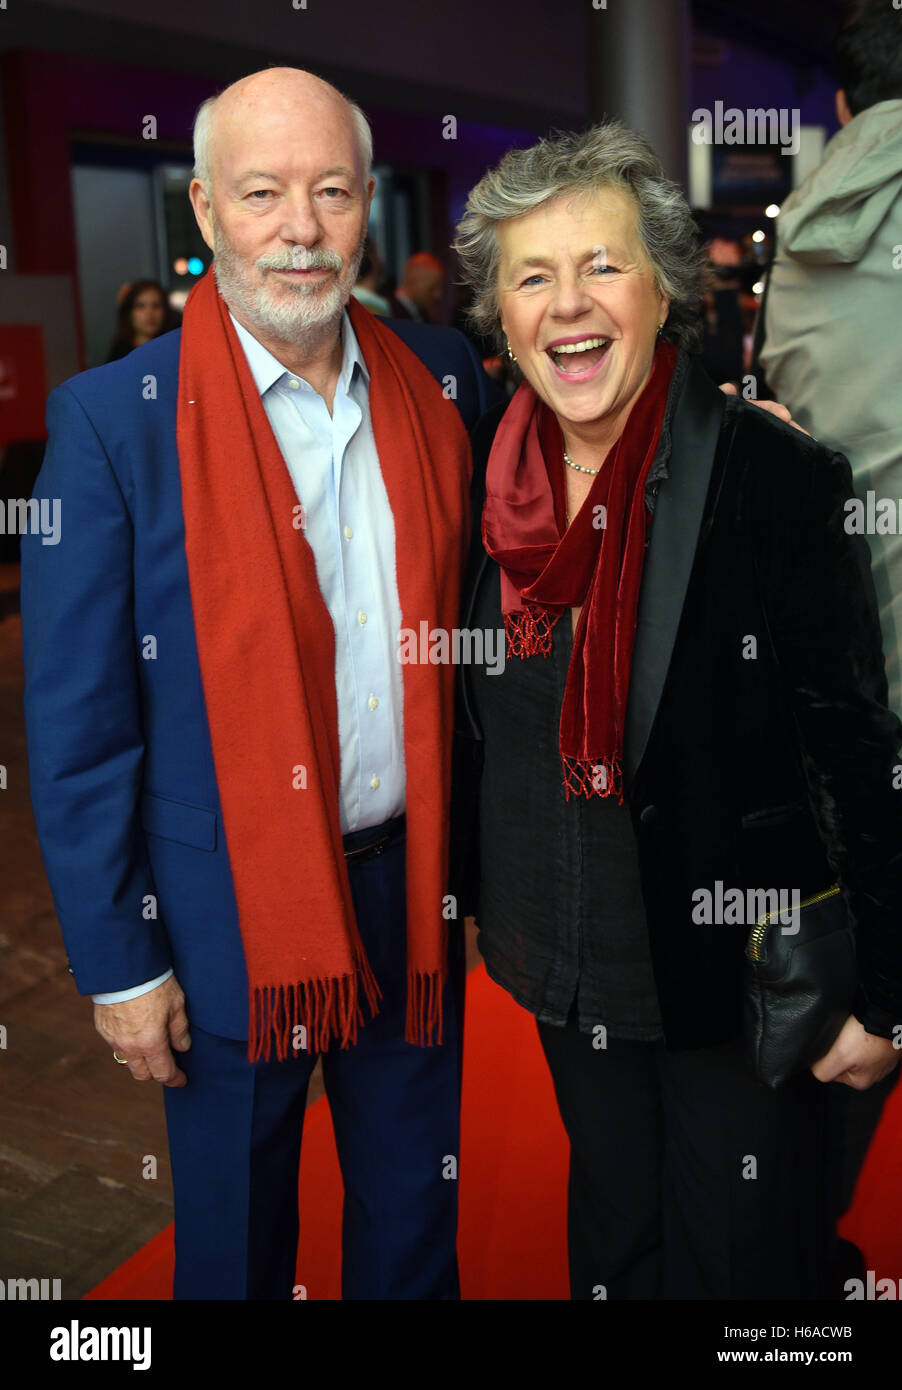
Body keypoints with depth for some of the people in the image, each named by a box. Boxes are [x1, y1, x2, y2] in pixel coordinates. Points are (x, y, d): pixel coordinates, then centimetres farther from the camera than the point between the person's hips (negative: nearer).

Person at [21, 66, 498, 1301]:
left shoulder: (440, 376, -1)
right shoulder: (113, 418, -12)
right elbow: (76, 723, -10)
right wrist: (117, 962, -8)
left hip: (415, 887, 4)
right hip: (231, 910, -3)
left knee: (417, 1221, 22)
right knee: (238, 1241, 19)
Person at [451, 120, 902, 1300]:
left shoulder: (782, 480, -19)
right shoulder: (485, 477, -4)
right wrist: (470, 896, 11)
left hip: (739, 963, -4)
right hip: (565, 959, 5)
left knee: (741, 1259, 16)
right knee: (613, 1231, 27)